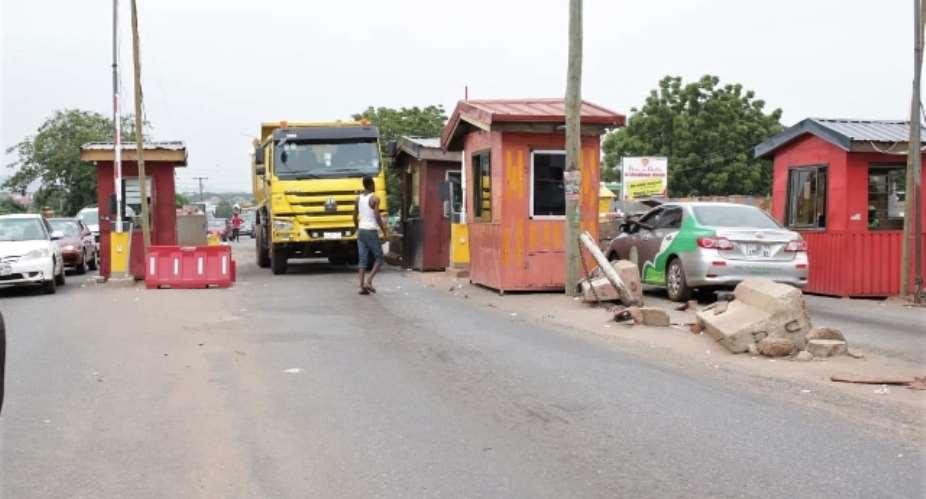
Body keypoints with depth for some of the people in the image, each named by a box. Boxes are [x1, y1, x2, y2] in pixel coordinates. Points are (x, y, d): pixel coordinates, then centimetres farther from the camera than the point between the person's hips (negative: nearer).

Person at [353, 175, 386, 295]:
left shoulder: (358, 199, 9)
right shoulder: (374, 198, -9)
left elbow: (355, 217, 13)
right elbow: (377, 217, -15)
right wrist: (384, 230, -5)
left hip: (361, 231, 6)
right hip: (371, 231, -6)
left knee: (363, 259, 6)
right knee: (379, 258, 4)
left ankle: (362, 285, -2)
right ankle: (368, 281, -12)